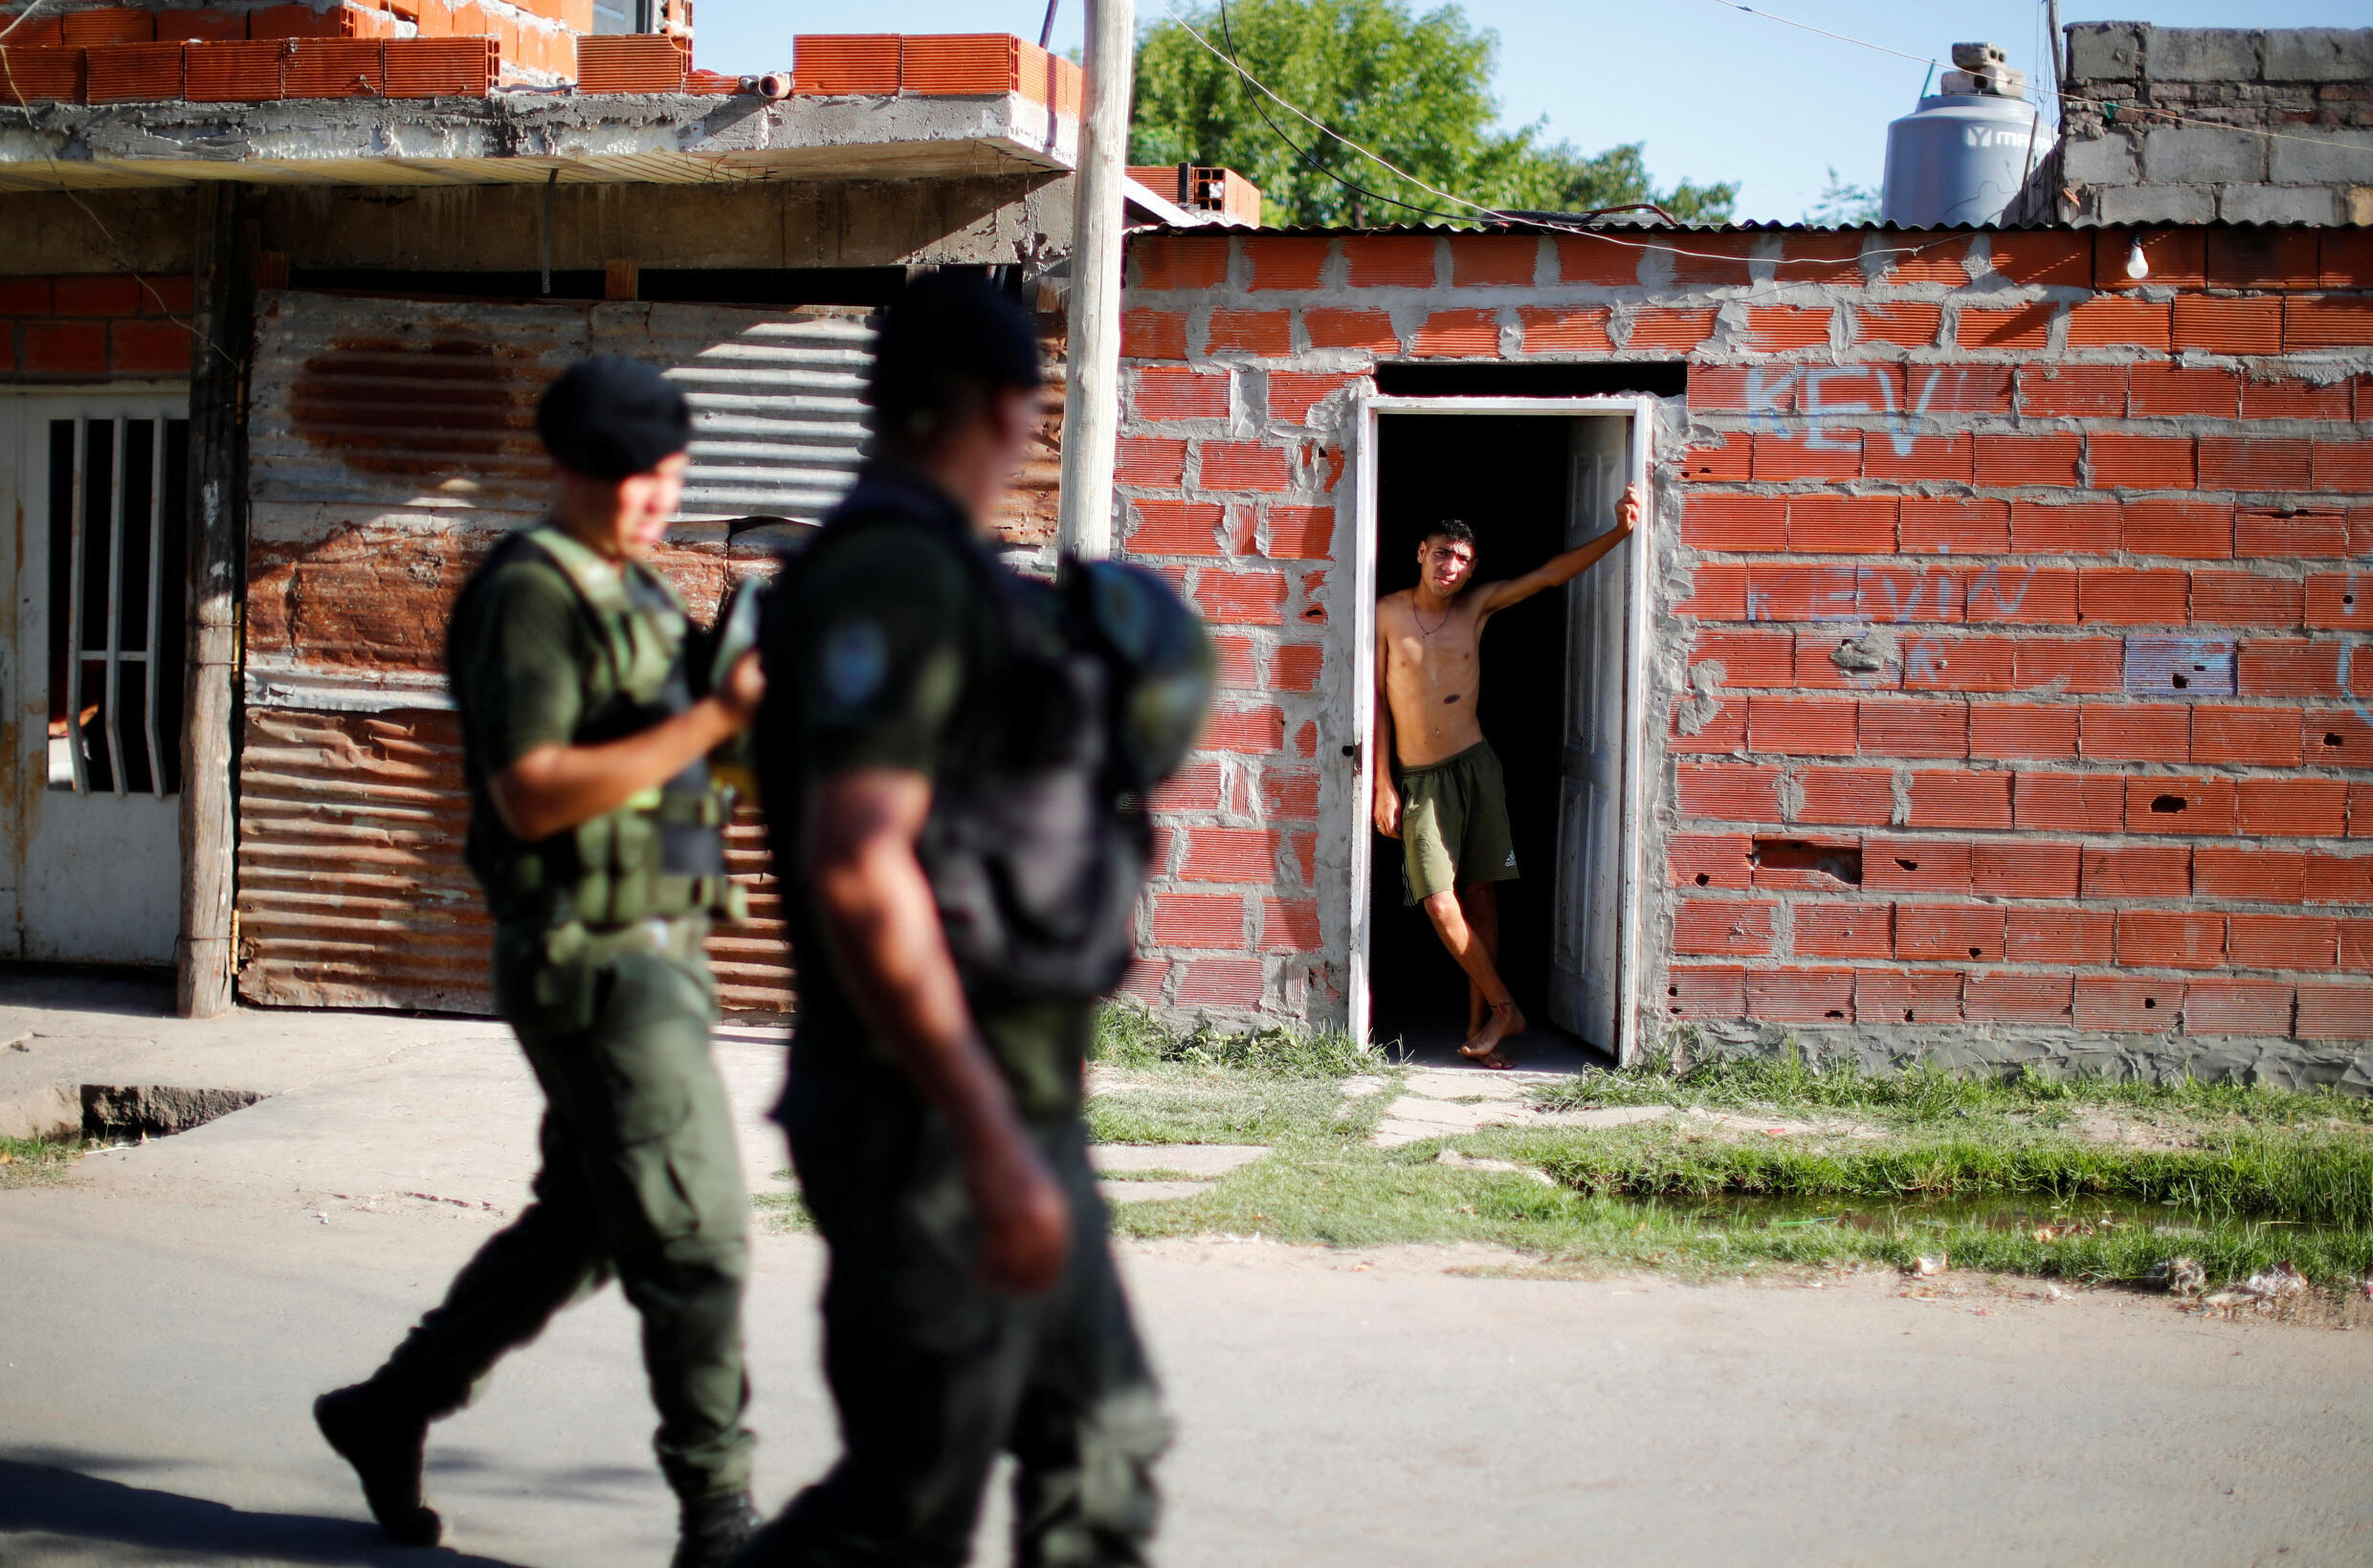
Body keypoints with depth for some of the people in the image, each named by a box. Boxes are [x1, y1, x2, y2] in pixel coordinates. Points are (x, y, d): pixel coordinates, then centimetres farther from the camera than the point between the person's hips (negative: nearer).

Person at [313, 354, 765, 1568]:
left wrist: (741, 681, 4)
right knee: (693, 1240, -7)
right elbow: (532, 793, -23)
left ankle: (387, 1412, 30)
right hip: (597, 965, -10)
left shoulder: (635, 595, 16)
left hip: (655, 955, 10)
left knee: (579, 1227, 17)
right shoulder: (531, 593, -13)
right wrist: (716, 716, -26)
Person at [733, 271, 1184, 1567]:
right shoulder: (894, 577, -17)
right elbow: (854, 867, -27)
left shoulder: (940, 574, 15)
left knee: (1102, 1449, 16)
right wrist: (989, 1141, -29)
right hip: (931, 1123, -10)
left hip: (1013, 1110, 10)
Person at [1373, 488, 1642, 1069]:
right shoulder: (1389, 613, -2)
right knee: (1440, 902, -11)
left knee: (1481, 896, 3)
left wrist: (1619, 532, -11)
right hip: (1420, 779, -2)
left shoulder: (1477, 606, 4)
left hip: (1476, 767, 2)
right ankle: (1503, 1010, 3)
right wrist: (1383, 785, -2)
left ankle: (1480, 1025, 10)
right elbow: (1377, 698, 1)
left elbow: (1550, 574, 1)